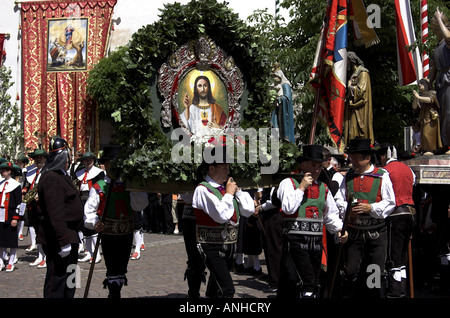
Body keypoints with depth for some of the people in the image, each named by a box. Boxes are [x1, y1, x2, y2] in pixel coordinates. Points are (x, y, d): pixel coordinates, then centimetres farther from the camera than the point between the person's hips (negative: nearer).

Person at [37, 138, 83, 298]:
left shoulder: (61, 176, 15)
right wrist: (64, 241, -27)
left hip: (69, 235, 11)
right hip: (57, 238, -11)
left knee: (70, 279, 18)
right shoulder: (51, 179, -18)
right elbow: (55, 214, -25)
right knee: (57, 280, -4)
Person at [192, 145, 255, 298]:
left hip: (228, 245, 8)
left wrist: (237, 190, 2)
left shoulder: (228, 187, 10)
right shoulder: (203, 190, -13)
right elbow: (222, 215, -24)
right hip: (212, 247, -8)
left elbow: (249, 210, 7)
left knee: (215, 289, 18)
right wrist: (228, 194, -12)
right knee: (227, 289, -17)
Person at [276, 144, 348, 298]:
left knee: (315, 284, 10)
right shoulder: (289, 183, -1)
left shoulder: (323, 188, 16)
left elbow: (331, 214, 19)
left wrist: (340, 228, 1)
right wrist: (301, 188, -10)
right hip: (295, 240, -6)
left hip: (316, 241, 6)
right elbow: (288, 208, -14)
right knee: (306, 283, -14)